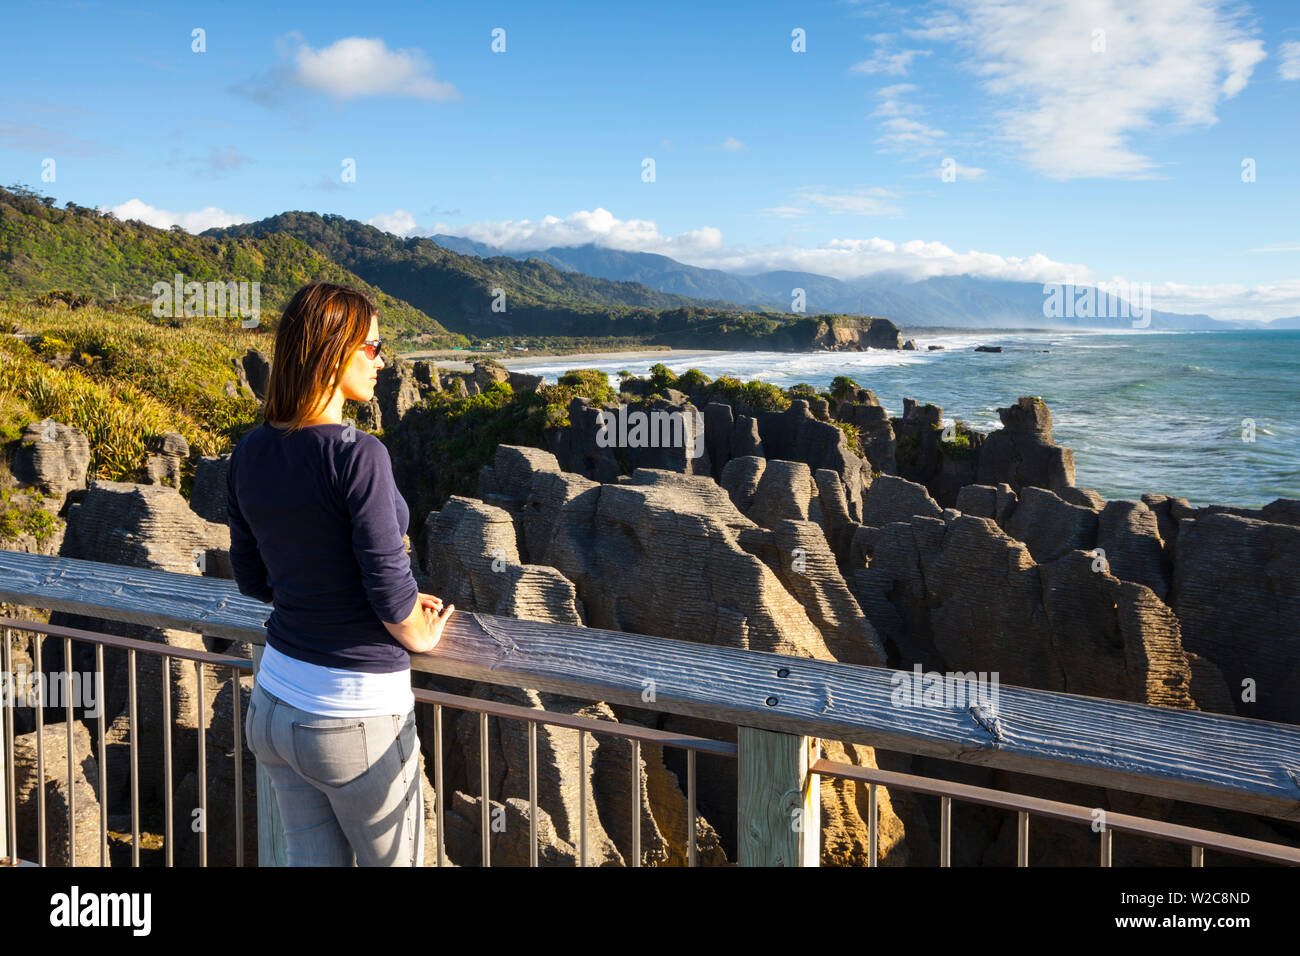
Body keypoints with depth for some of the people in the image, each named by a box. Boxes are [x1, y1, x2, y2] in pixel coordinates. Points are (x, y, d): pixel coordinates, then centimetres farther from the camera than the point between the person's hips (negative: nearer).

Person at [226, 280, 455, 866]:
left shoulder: (250, 454, 0)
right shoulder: (357, 455, -23)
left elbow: (252, 578, 9)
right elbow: (390, 590, -21)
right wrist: (421, 635, 3)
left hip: (273, 702, 7)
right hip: (354, 721, -6)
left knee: (312, 858, 21)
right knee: (396, 861, 17)